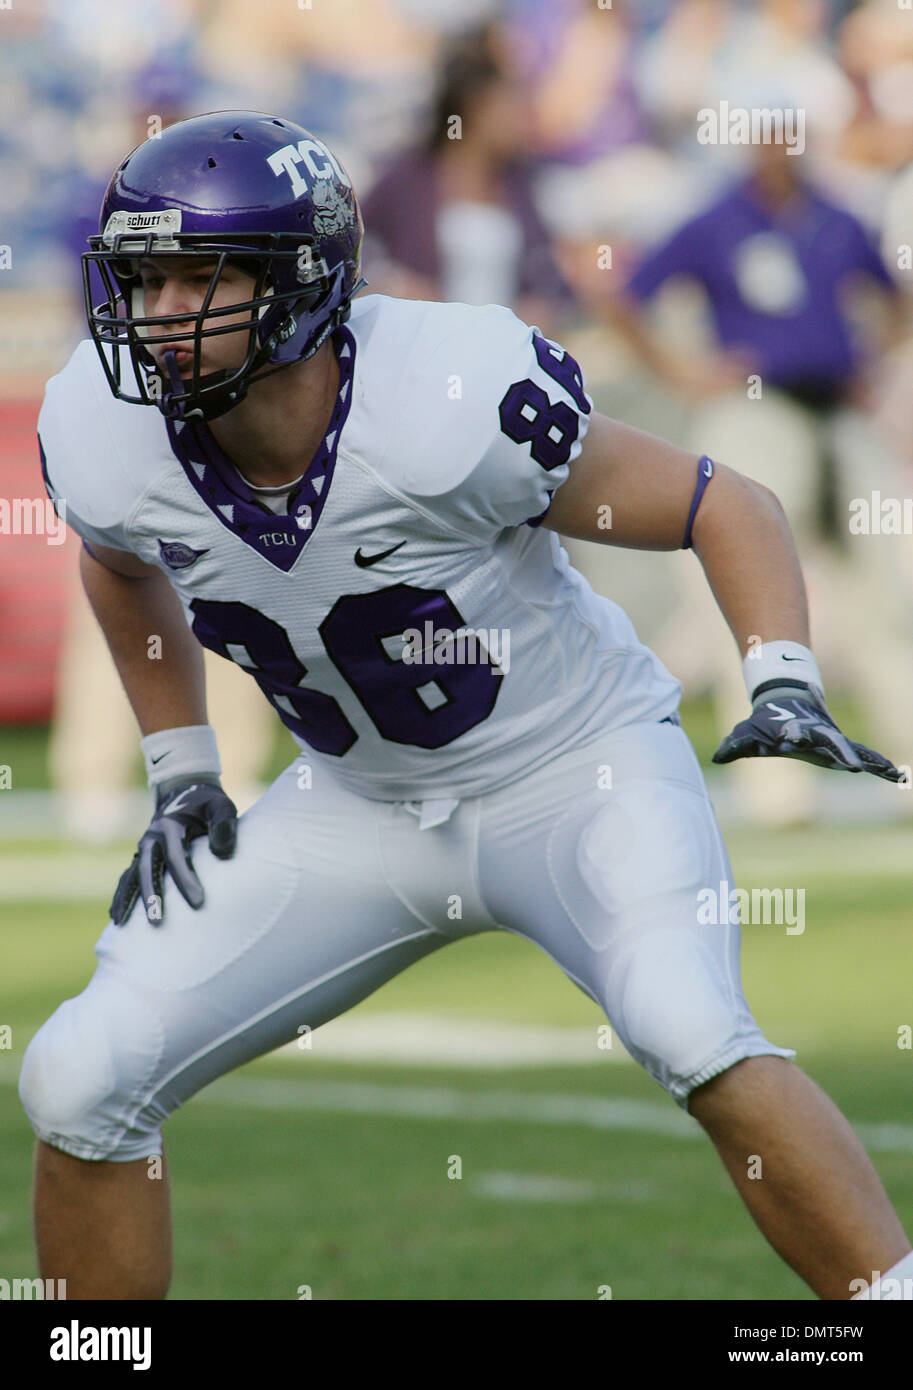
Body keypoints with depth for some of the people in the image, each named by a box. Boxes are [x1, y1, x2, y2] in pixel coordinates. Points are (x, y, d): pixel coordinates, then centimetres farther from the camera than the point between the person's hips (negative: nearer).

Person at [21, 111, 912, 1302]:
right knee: (81, 1085, -4)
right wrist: (181, 773, 10)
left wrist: (785, 689, -31)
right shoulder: (103, 440, -16)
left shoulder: (454, 405, -30)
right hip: (361, 801, 5)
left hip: (580, 768, -5)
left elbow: (722, 507, -16)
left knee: (690, 1036, -31)